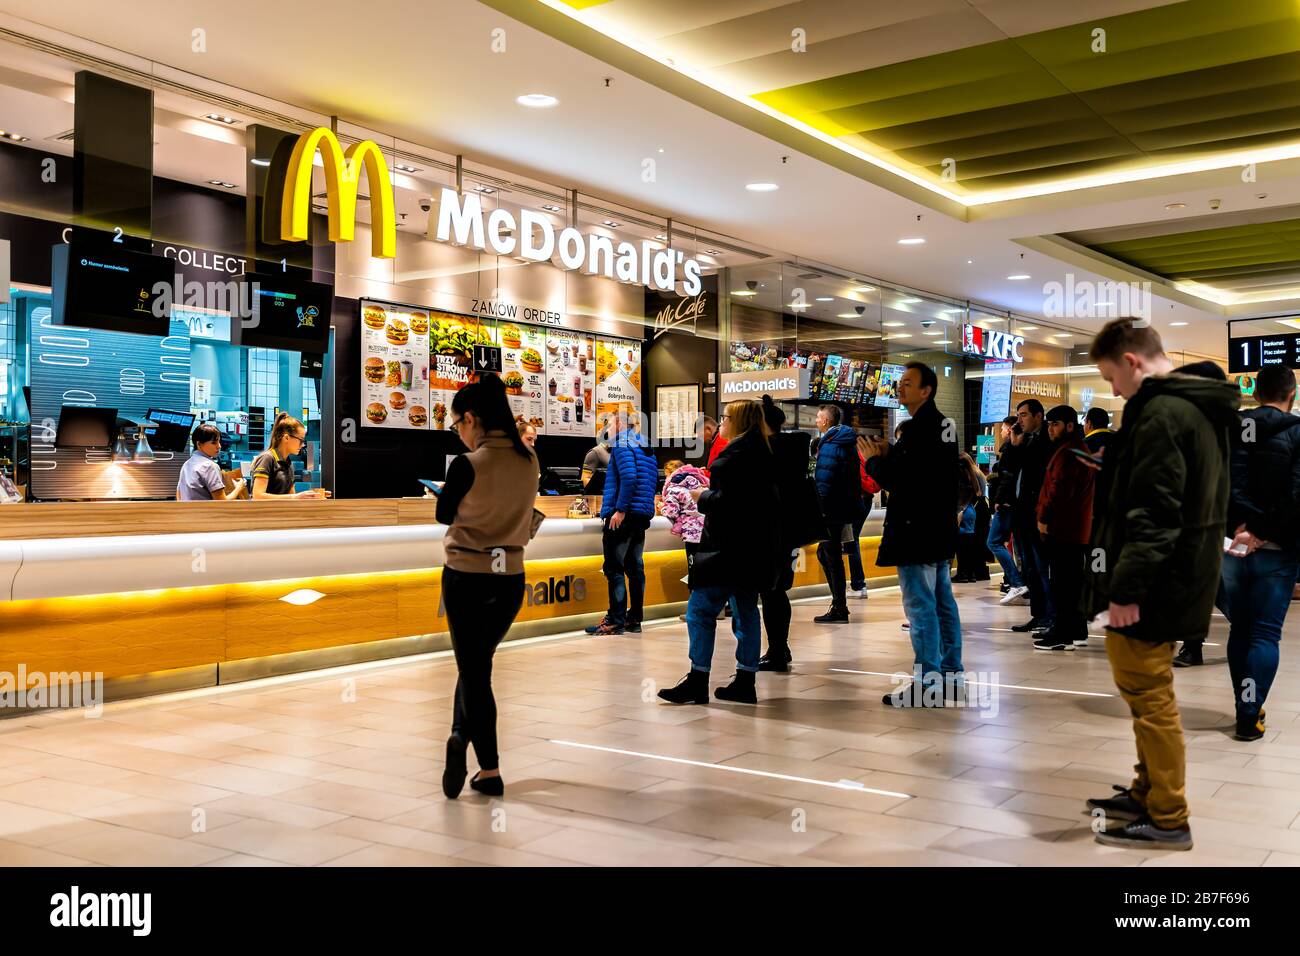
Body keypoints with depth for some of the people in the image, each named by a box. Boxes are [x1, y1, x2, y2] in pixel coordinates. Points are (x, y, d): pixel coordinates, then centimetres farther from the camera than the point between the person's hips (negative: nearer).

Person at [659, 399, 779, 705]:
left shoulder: (736, 453, -15)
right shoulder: (761, 451, 15)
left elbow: (727, 500, -23)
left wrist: (703, 497, -5)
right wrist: (709, 495, 13)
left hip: (731, 547, -10)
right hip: (754, 547, 10)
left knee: (701, 610, -4)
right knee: (745, 612, 12)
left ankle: (698, 682, -2)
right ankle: (745, 682, 16)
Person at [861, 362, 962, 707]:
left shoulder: (918, 428, -18)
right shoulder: (944, 425, 14)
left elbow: (897, 480, -22)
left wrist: (874, 459, -5)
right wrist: (888, 453, 9)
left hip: (916, 532, -10)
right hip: (939, 530, 10)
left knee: (920, 607, -7)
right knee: (943, 603, 14)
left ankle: (927, 685, -3)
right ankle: (950, 676, 22)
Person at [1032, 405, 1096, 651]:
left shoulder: (1067, 453, -15)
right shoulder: (1081, 449, 19)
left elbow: (1059, 489, -22)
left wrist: (1045, 517, -12)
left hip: (1061, 528, -11)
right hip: (1078, 528, 11)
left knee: (1061, 581, -7)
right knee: (1074, 580, 14)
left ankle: (1064, 634, -6)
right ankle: (1077, 631, 21)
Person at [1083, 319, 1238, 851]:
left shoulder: (1160, 413, -18)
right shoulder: (1199, 407, 14)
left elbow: (1154, 513, -25)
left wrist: (1126, 587, -23)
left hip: (1151, 584, -10)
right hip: (1178, 576, 10)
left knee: (1147, 696, -1)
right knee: (1148, 692, 20)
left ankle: (1167, 820, 8)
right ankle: (1149, 793, 31)